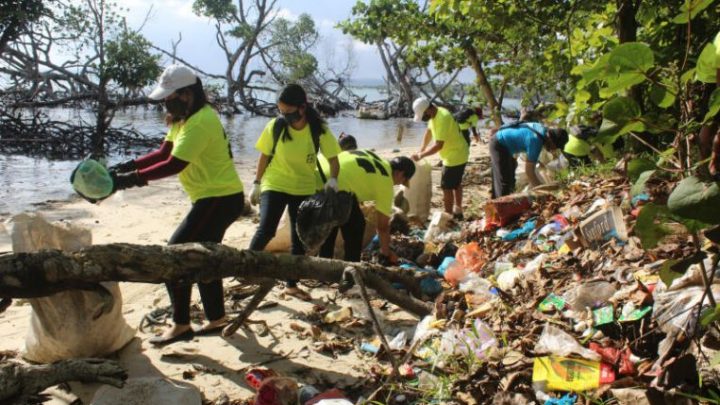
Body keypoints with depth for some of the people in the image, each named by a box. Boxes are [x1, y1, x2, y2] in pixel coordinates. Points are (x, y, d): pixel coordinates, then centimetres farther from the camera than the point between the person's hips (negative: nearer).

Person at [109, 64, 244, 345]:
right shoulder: (186, 118, 13)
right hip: (215, 198, 11)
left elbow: (174, 164, -27)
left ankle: (181, 325, 1)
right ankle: (216, 319, 30)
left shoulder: (200, 122, -21)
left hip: (220, 199, -11)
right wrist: (126, 167, -2)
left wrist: (132, 179, -25)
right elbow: (163, 152, 10)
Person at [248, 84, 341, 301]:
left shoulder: (319, 129, -13)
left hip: (304, 189, 2)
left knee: (299, 238, 8)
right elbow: (265, 155, -1)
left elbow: (333, 158, -9)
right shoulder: (275, 126, -13)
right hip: (274, 185, -1)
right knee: (266, 230, -18)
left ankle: (292, 285, 21)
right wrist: (257, 184, 2)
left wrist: (333, 179, -28)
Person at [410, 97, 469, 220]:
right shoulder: (434, 114, 0)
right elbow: (429, 131, 13)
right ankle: (458, 211, 35)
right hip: (458, 154, 10)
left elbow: (439, 145, -33)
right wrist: (421, 149, 3)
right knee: (456, 184, 21)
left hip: (454, 156, -10)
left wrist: (421, 155, -27)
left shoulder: (442, 118, -31)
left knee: (447, 187, -3)